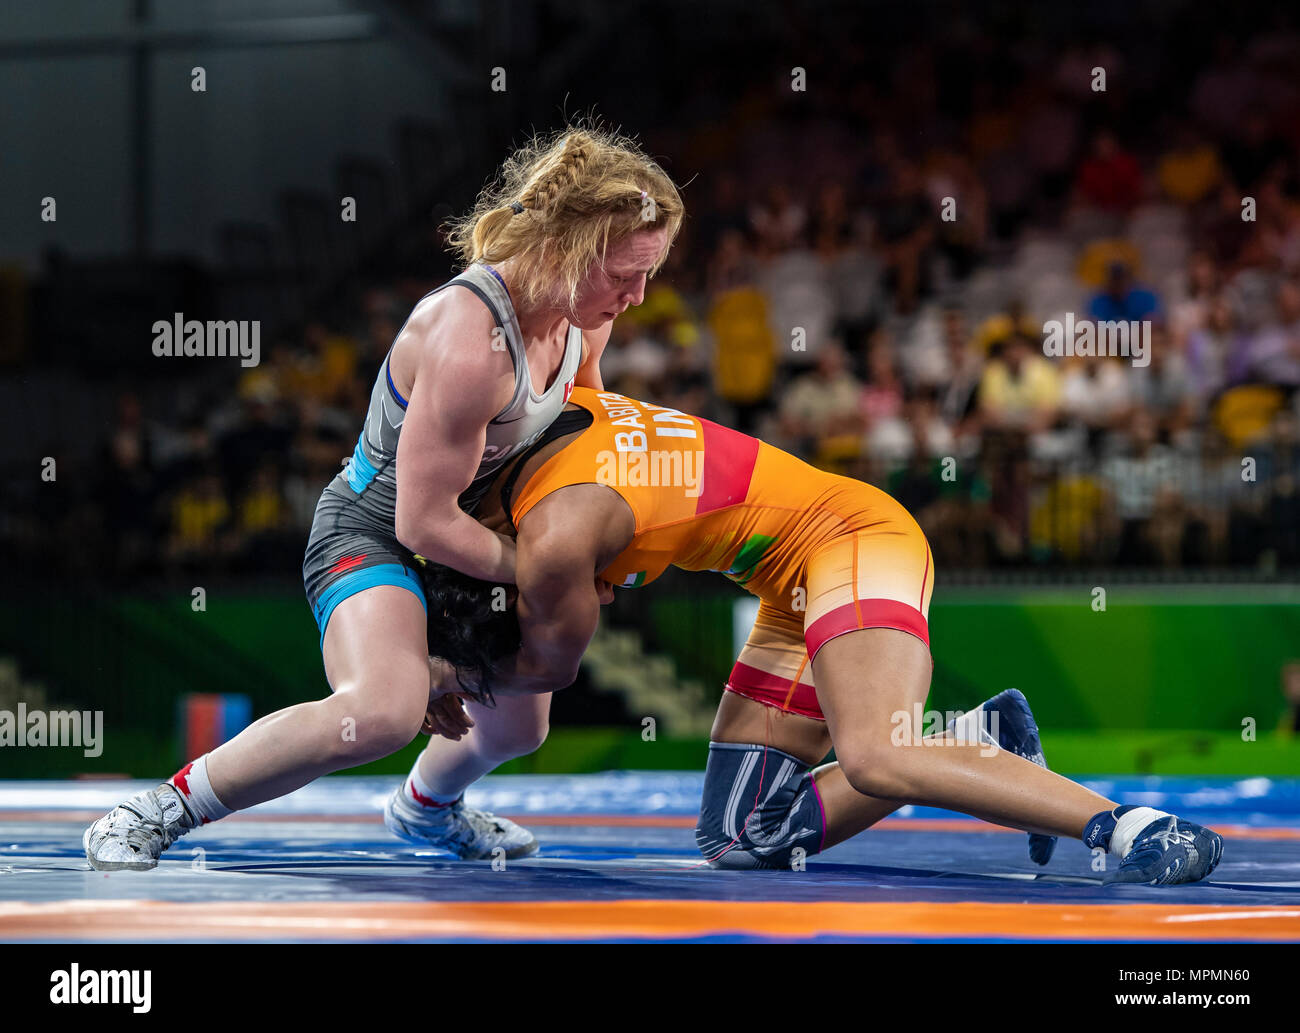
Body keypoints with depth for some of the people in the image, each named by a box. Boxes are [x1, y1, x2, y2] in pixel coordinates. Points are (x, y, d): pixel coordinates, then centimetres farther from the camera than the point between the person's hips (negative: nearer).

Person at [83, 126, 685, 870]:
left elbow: (582, 403, 19)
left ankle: (431, 805, 62)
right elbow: (426, 522, -28)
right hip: (372, 533, -9)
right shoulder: (466, 340, -35)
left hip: (462, 536, 9)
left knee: (516, 726, 25)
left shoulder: (578, 308, -8)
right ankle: (151, 818, -25)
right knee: (381, 712, -37)